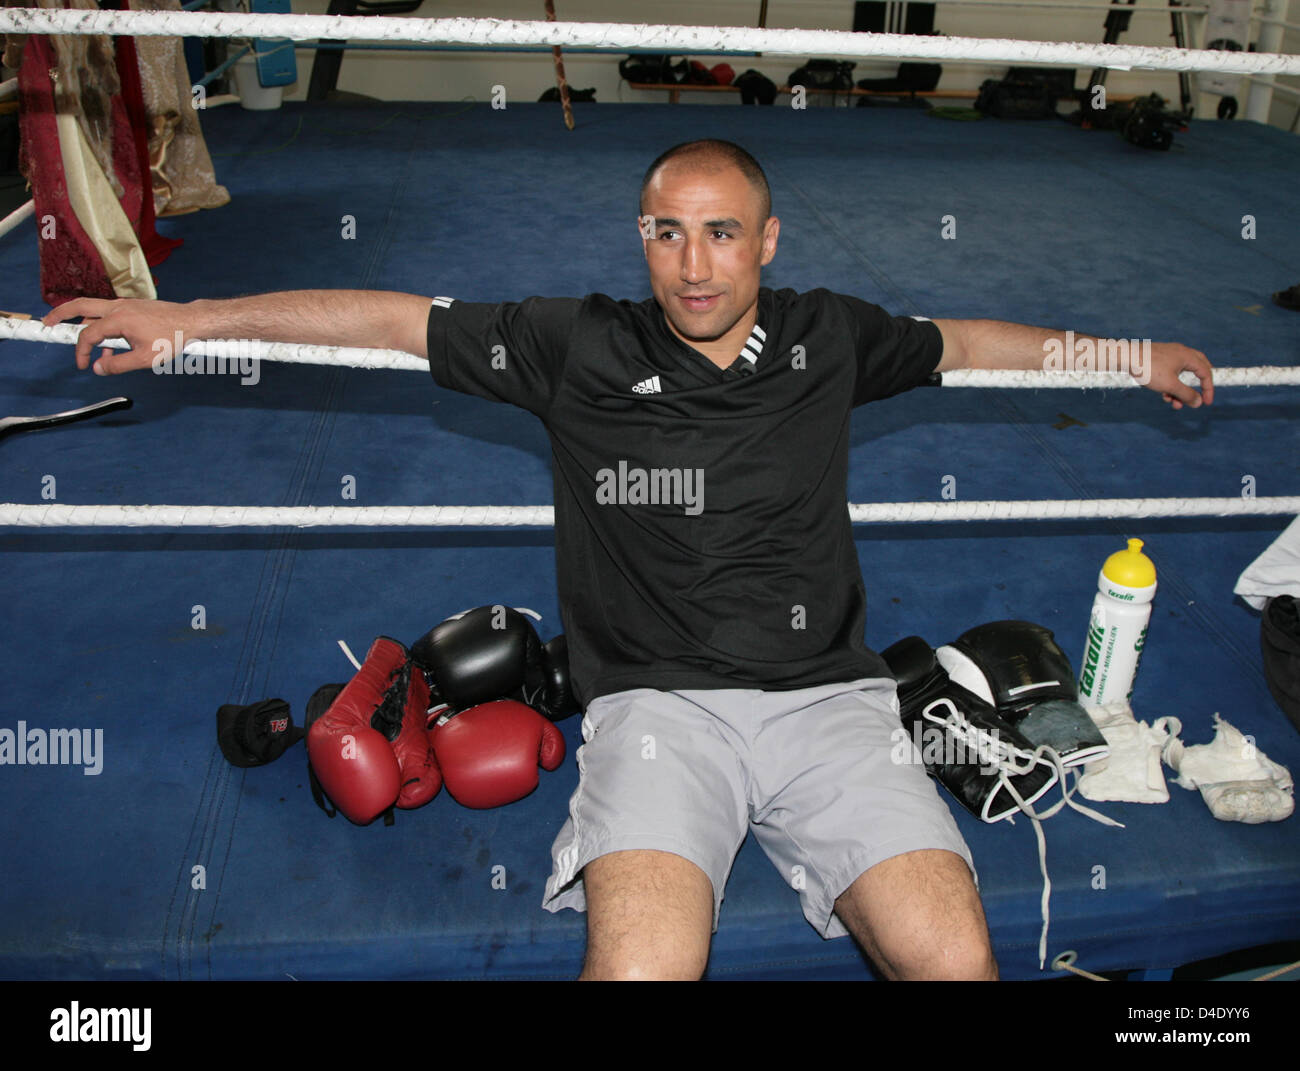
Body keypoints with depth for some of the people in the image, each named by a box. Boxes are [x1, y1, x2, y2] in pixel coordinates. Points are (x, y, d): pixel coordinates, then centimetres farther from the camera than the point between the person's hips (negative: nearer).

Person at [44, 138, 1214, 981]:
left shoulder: (829, 336, 12)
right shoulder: (580, 345, 5)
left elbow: (960, 340, 29)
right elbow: (398, 319, 9)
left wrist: (1131, 357, 35)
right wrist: (183, 318, 9)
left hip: (830, 700, 2)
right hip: (659, 705, -2)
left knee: (957, 960, -18)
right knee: (640, 964, -28)